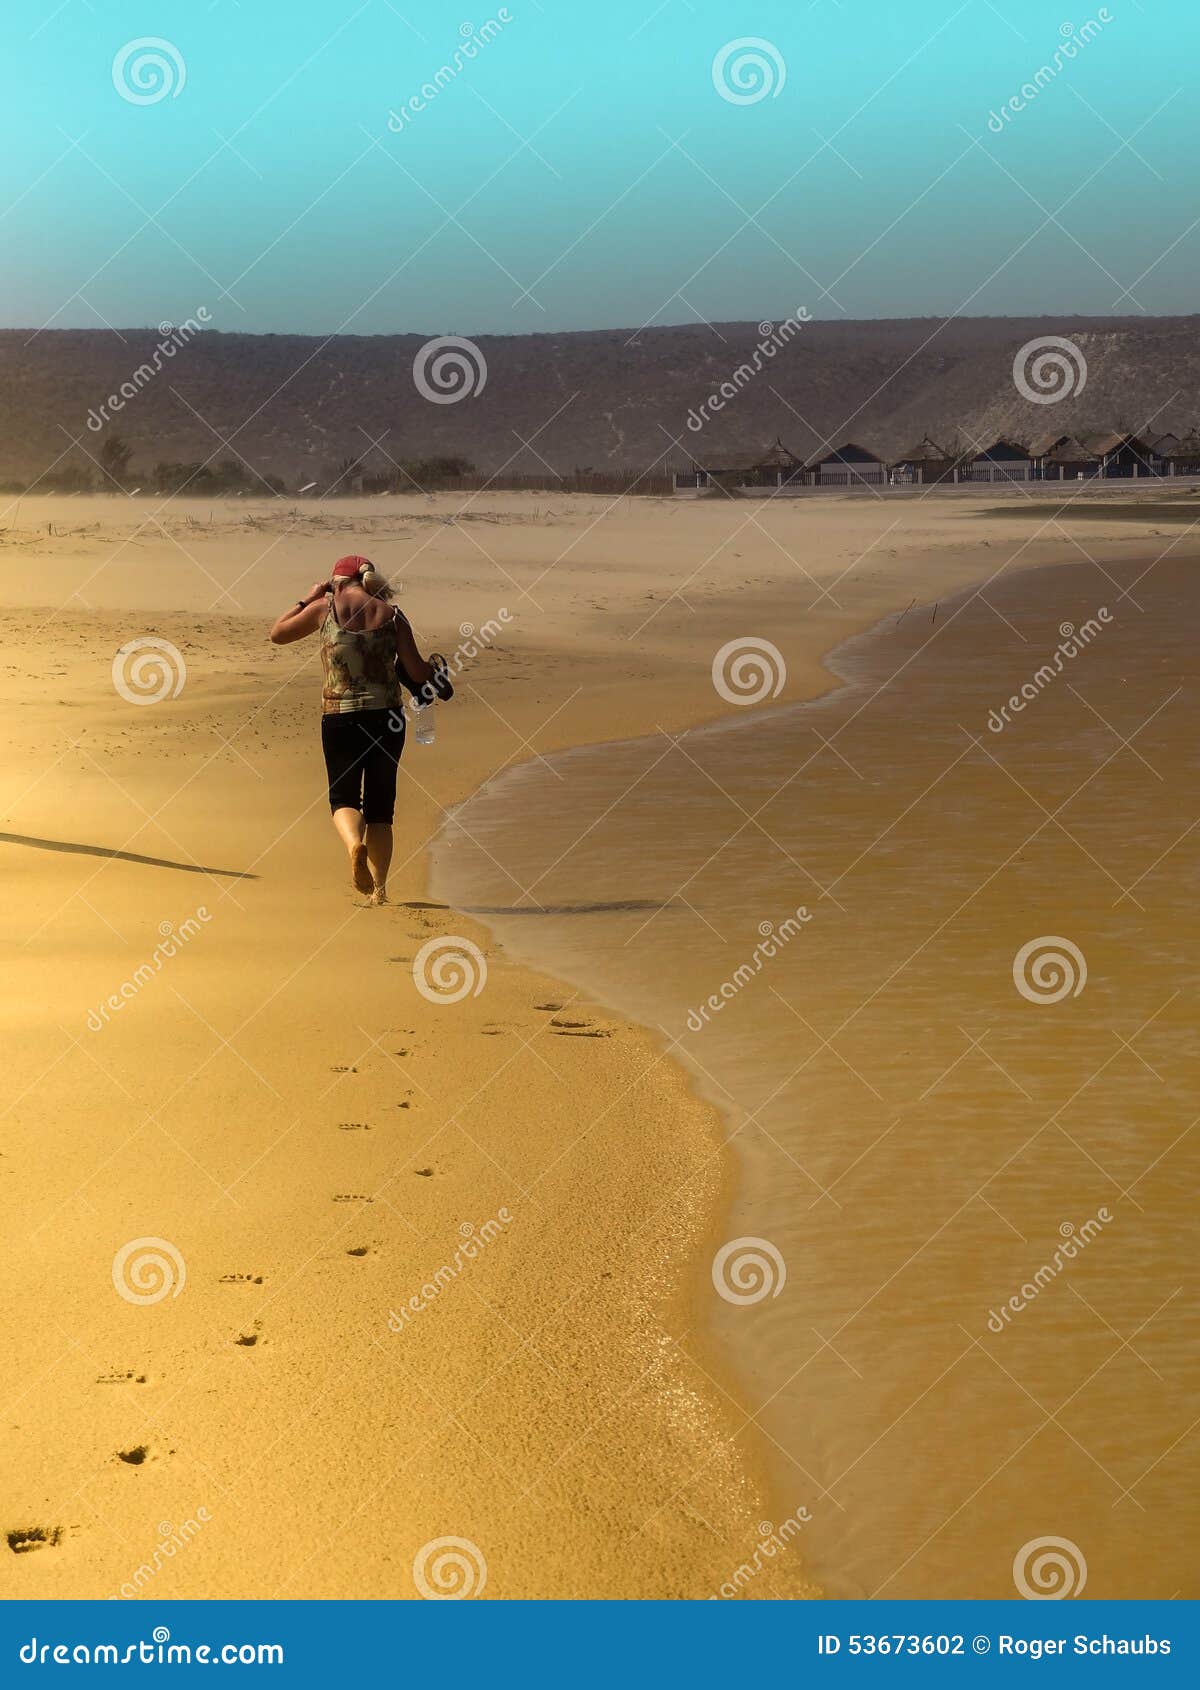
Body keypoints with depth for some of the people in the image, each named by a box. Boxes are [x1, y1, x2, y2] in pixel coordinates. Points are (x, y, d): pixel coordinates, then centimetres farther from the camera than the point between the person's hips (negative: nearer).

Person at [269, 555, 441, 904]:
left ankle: (355, 843, -25)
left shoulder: (325, 609, -1)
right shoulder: (392, 614, 2)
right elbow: (417, 673, 2)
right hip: (386, 715, 2)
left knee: (343, 796, 9)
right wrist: (434, 666, 24)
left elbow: (277, 634, 14)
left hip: (340, 717, -2)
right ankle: (379, 888, 12)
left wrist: (307, 599, 25)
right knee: (380, 803, 13)